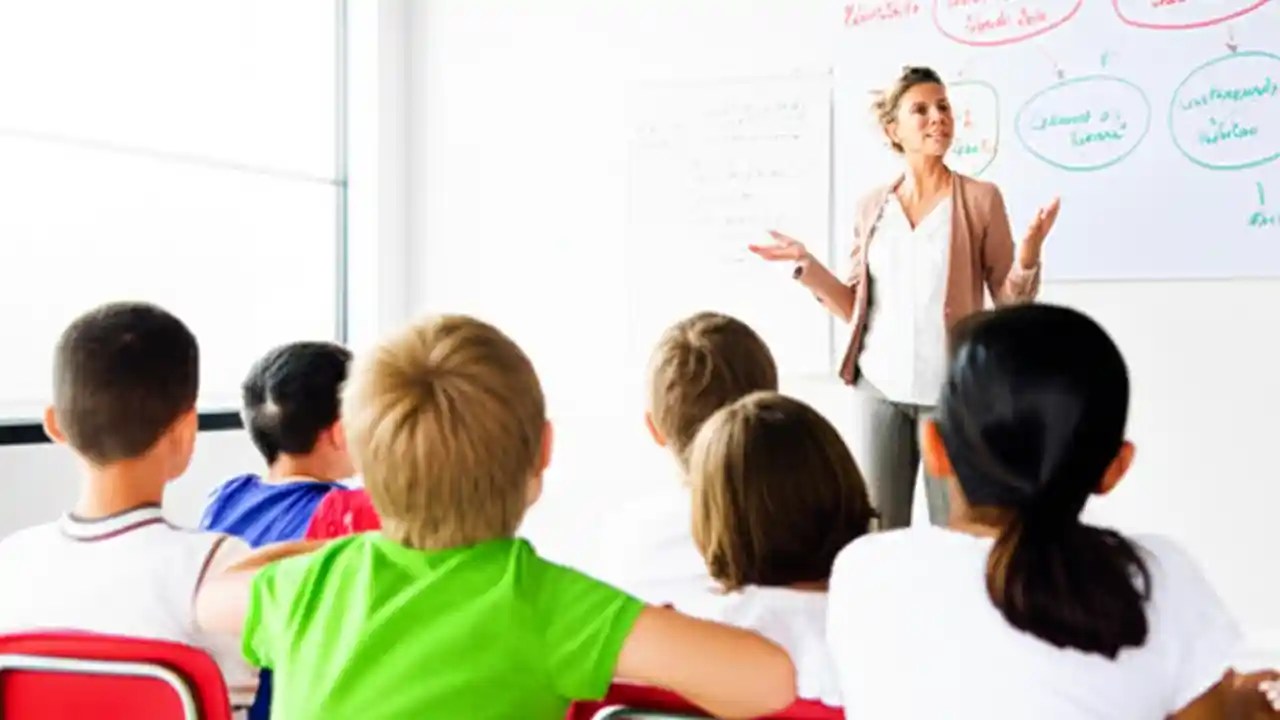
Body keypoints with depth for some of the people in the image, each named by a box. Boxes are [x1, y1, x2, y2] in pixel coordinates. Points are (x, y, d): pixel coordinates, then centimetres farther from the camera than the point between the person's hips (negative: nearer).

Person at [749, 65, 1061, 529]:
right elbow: (854, 308, 10)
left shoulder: (980, 198, 0)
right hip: (879, 389, 3)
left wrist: (1029, 252, -19)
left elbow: (1011, 302, -1)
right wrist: (807, 263, -1)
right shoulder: (872, 207, 8)